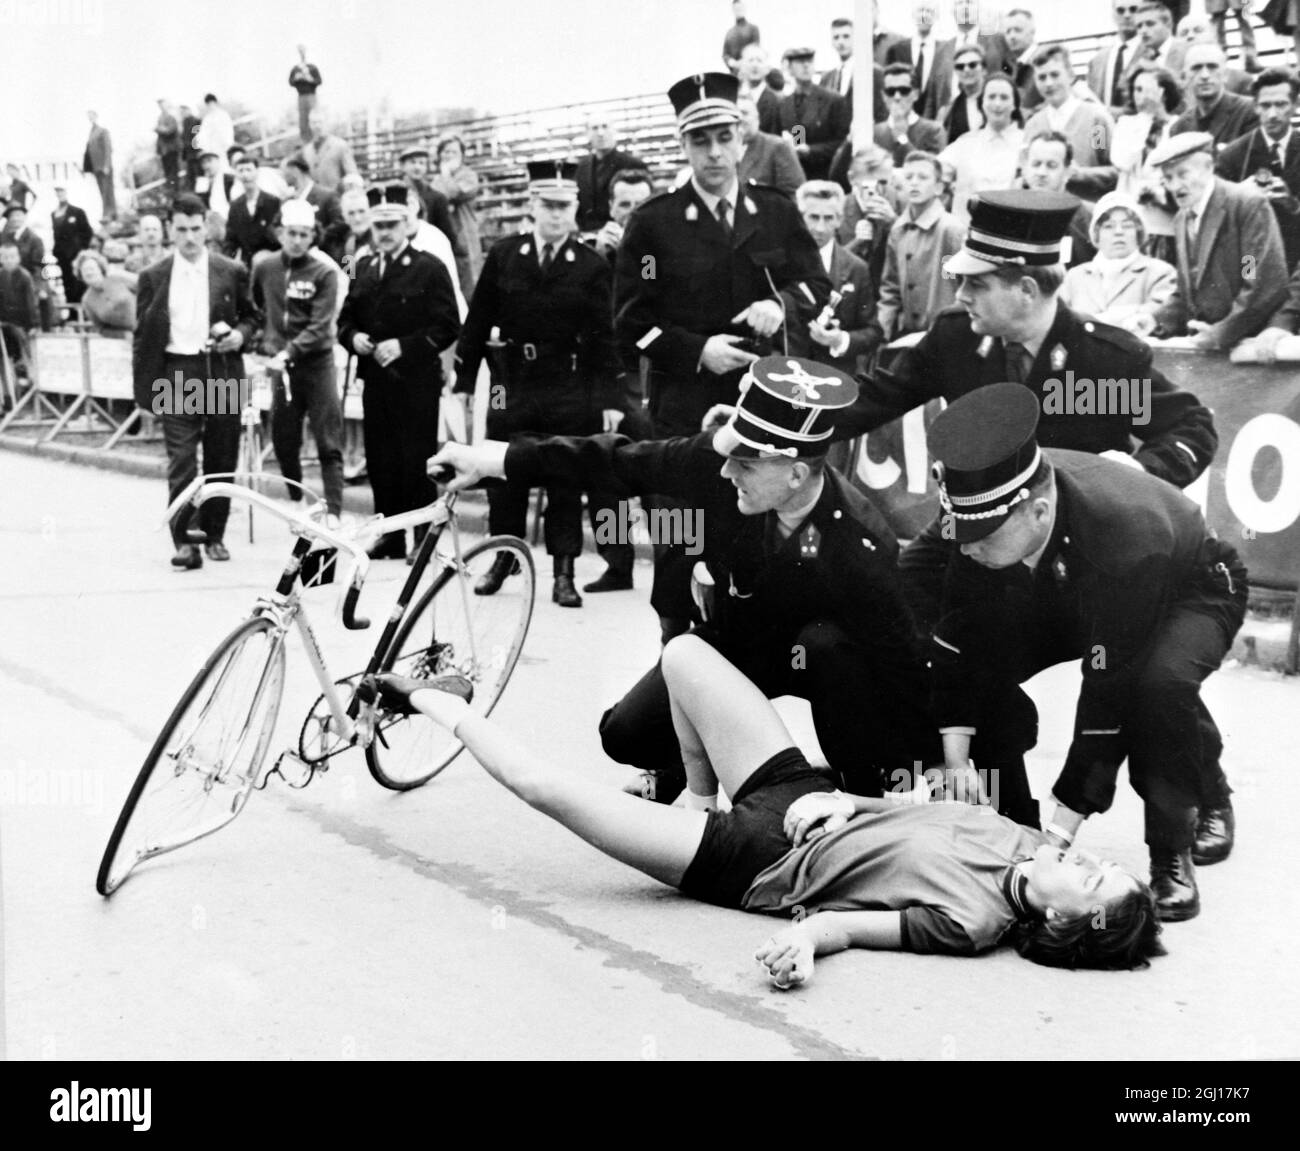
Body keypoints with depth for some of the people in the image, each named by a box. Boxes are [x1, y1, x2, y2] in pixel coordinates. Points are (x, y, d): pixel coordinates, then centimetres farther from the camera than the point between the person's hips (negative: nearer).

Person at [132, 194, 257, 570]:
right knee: (181, 462, -9)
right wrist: (144, 387, 2)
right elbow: (143, 335, 7)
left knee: (221, 461, 7)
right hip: (176, 375, -1)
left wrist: (240, 335, -7)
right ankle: (184, 542, -7)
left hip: (222, 373, 1)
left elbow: (251, 316, 16)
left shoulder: (232, 273, 6)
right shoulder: (153, 277, 5)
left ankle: (214, 535, 21)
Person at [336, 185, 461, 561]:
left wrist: (403, 346, -16)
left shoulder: (430, 268, -2)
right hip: (375, 379, 5)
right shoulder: (362, 268, 14)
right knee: (380, 461, 6)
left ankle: (425, 538, 4)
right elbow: (346, 319, 18)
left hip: (416, 381, -5)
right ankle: (389, 538, 15)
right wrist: (354, 338, -4)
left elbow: (448, 327, -8)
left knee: (417, 461, -4)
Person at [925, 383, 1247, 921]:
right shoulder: (984, 508, -28)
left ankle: (1173, 853, -18)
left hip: (1191, 590, -5)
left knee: (1160, 680, -39)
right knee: (983, 662, -20)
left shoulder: (1127, 533, -44)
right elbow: (960, 635, -20)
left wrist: (1061, 830, -38)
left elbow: (1109, 693, -40)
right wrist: (955, 767, -28)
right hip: (1068, 591, 5)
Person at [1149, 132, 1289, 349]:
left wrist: (1221, 334, -16)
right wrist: (1157, 321, 1)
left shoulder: (1249, 203, -10)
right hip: (1203, 346, 7)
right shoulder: (1181, 220, 13)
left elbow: (1268, 284, -16)